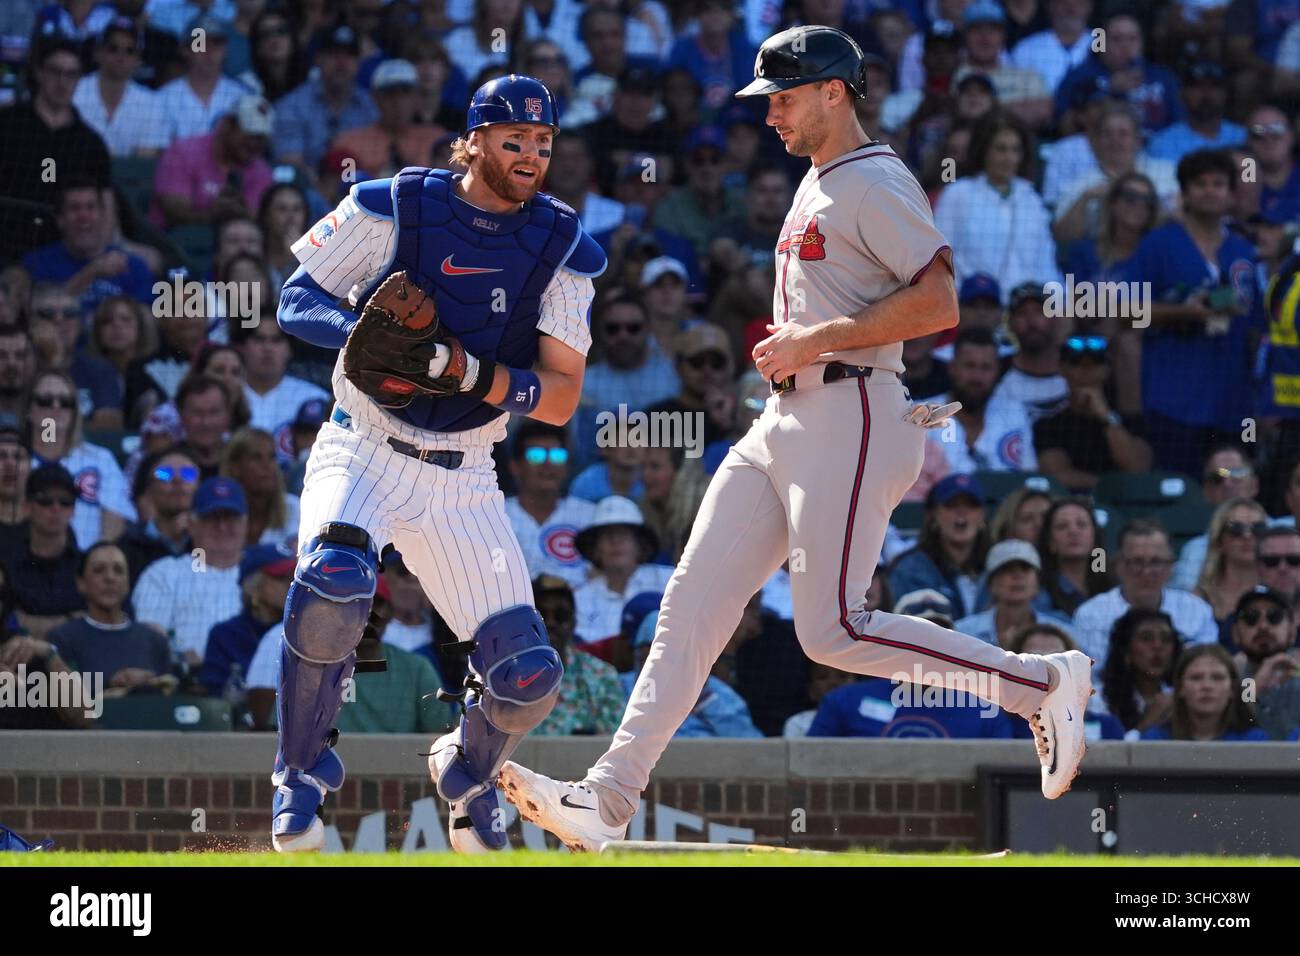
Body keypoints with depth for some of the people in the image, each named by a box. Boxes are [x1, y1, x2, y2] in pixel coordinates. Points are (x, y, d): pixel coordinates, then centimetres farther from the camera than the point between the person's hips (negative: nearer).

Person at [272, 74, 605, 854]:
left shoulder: (562, 247, 0)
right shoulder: (394, 208, -5)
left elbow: (561, 400, -4)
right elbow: (297, 299, 0)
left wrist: (471, 373, -22)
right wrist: (362, 333, -22)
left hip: (463, 482, 2)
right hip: (362, 456, -2)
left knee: (530, 678, -7)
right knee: (333, 584, -35)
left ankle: (468, 768, 31)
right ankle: (302, 774, -9)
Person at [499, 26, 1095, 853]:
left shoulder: (875, 184, -10)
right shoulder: (818, 186, 21)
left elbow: (938, 303, -20)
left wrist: (817, 341, -18)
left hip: (849, 422, -10)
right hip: (783, 426, 10)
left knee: (833, 630, -14)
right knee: (694, 600, 0)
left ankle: (1039, 683, -2)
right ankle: (607, 801, -4)